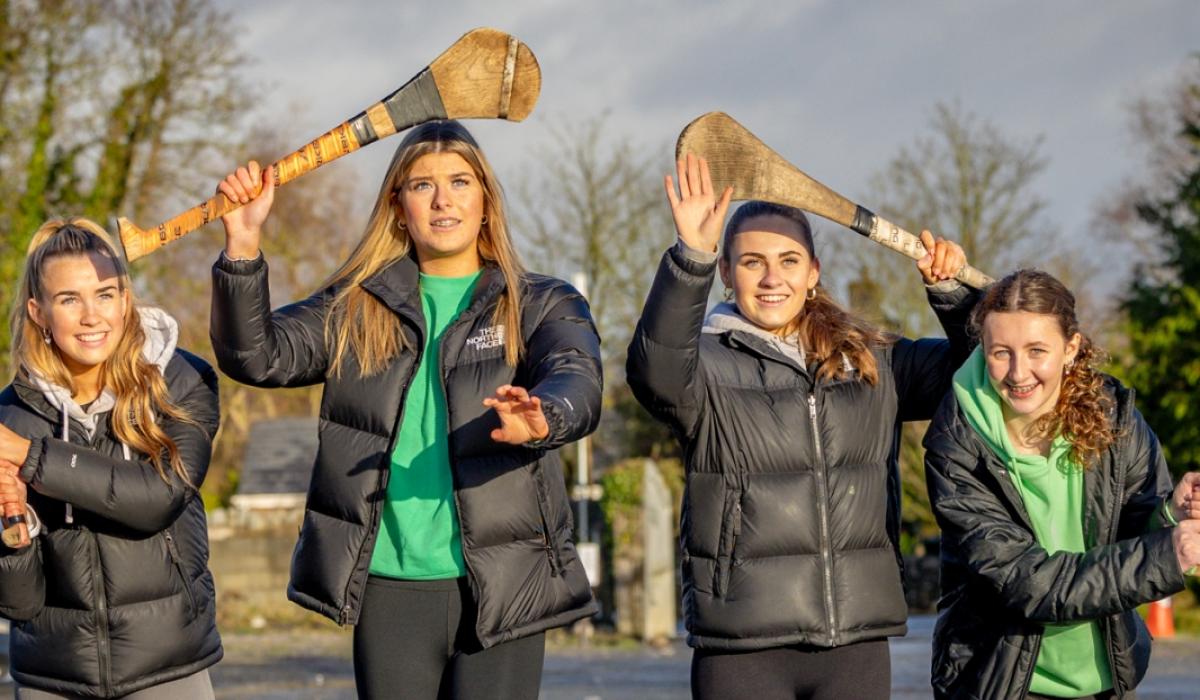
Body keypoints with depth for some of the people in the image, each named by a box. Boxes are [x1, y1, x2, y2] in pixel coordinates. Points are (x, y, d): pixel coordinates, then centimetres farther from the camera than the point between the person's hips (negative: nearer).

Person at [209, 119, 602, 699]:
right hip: (389, 591, 2)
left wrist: (540, 421, -39)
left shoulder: (540, 305, 6)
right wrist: (244, 248, -16)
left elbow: (578, 383, -15)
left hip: (500, 591, -2)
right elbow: (257, 356, -1)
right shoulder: (357, 308, 12)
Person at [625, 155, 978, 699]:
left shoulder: (872, 363, 14)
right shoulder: (708, 363, 0)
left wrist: (952, 290, 2)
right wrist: (693, 256, -34)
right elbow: (655, 372, -22)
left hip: (857, 641, 4)